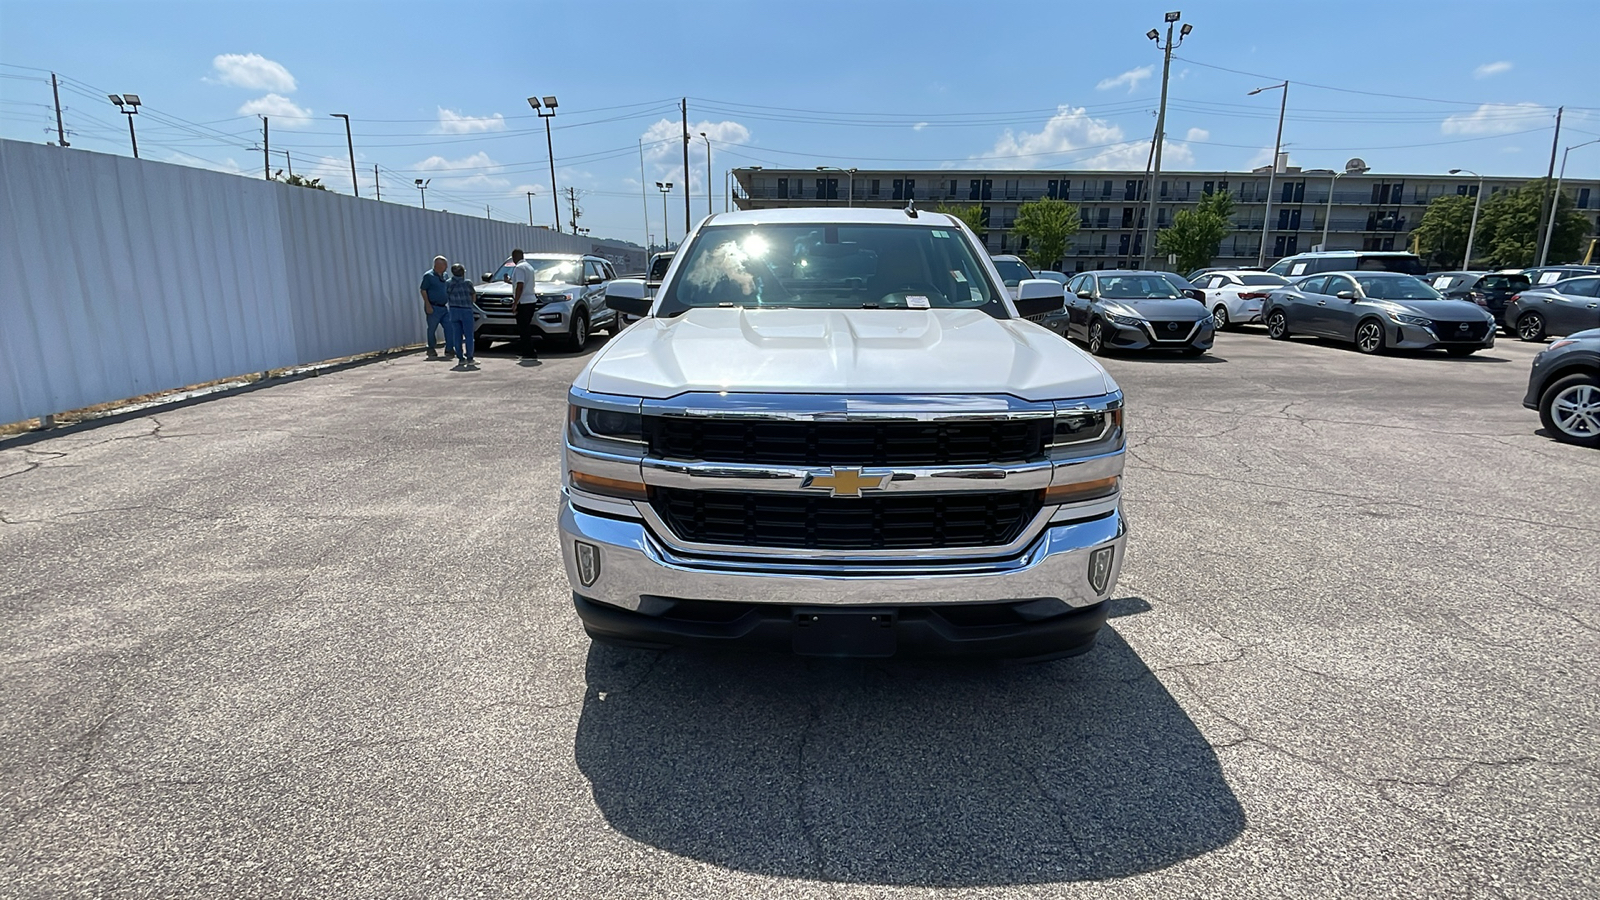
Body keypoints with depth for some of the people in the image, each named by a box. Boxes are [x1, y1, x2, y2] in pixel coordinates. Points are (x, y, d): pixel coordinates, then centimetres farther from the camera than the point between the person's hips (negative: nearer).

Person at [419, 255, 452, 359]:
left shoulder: (444, 275, 13)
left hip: (444, 307, 6)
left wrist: (450, 303, 16)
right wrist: (428, 305, -16)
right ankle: (431, 351, 8)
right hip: (434, 308, -6)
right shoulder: (428, 275, -7)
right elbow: (423, 290, -9)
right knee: (432, 329, 0)